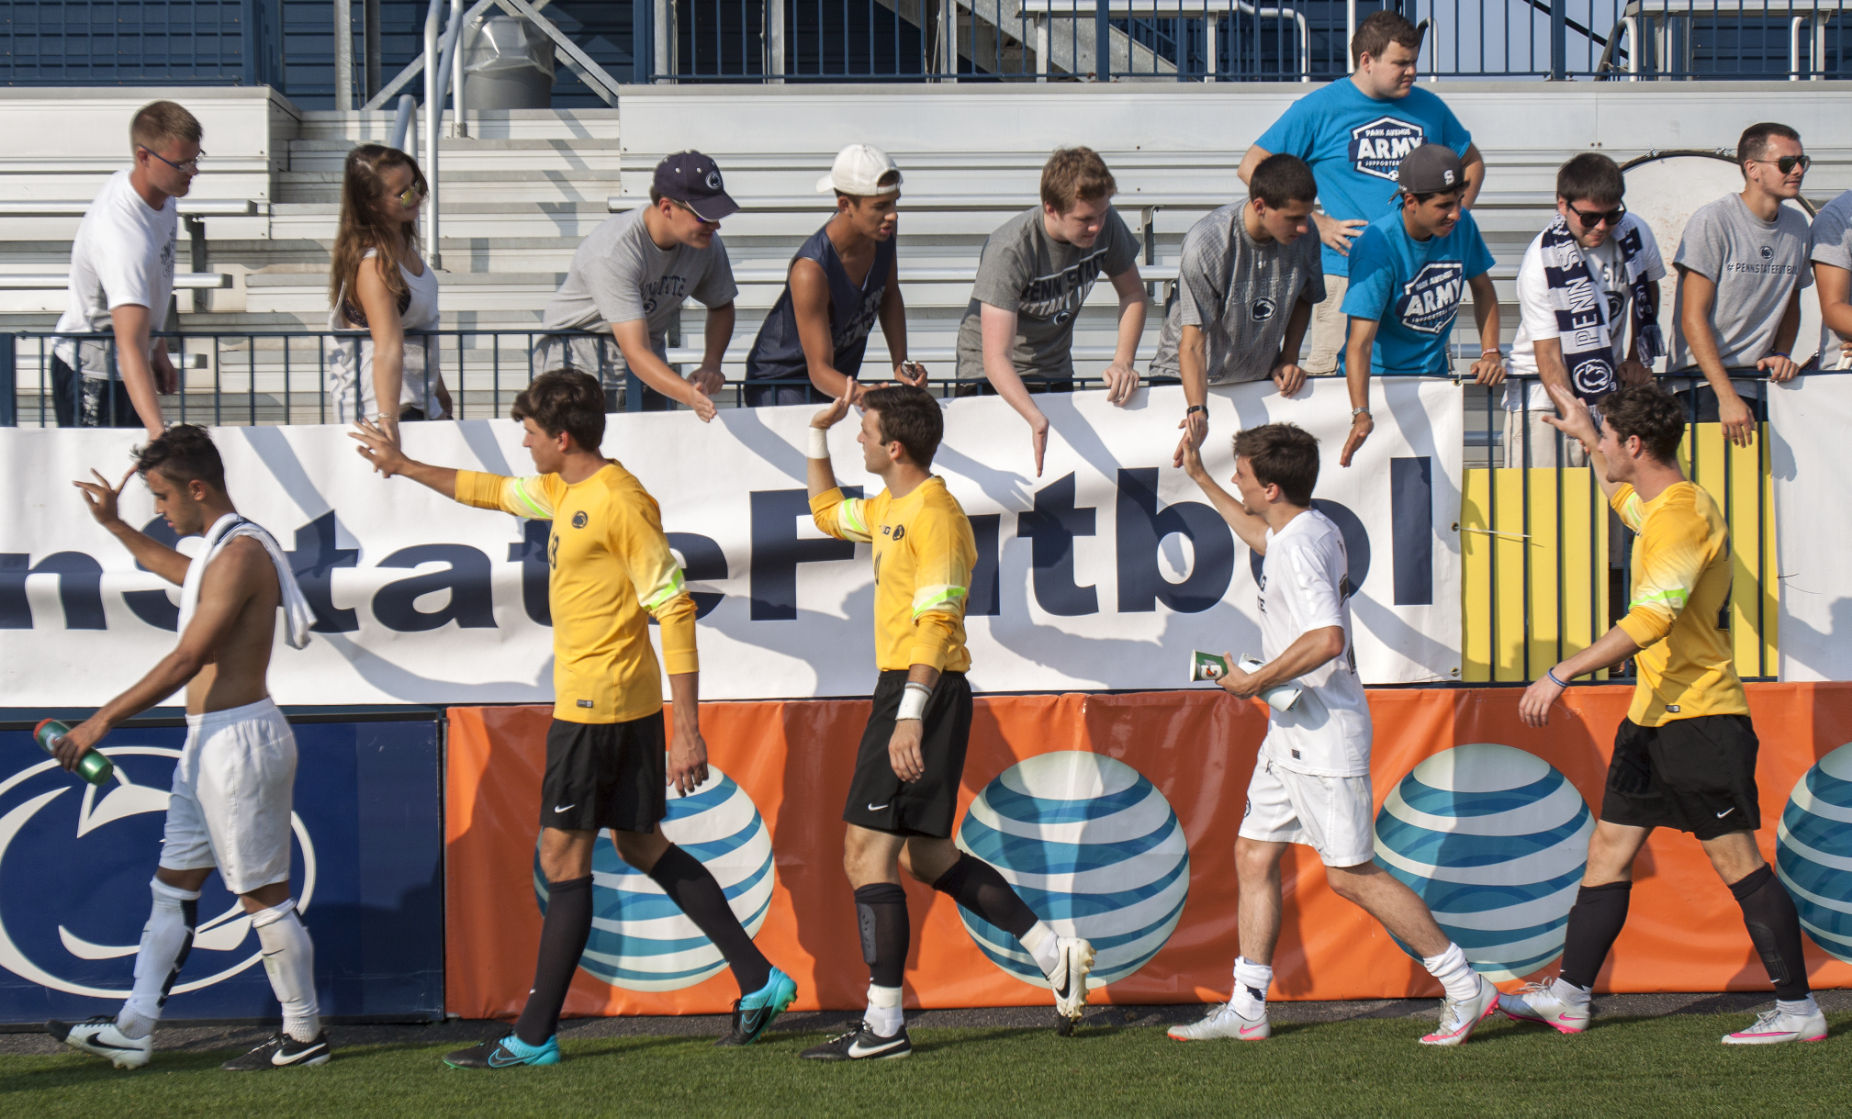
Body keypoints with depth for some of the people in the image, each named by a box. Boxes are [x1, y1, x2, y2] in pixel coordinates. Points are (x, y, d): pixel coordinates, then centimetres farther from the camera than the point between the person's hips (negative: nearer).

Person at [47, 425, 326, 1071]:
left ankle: (304, 1035, 5)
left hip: (239, 739, -11)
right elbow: (177, 571, 41)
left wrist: (104, 720, -22)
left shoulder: (240, 554, -18)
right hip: (210, 742, 11)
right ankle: (133, 1030, 13)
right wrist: (114, 526, 40)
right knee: (173, 886, 10)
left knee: (263, 894, -3)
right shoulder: (219, 550, 14)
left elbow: (187, 660, -23)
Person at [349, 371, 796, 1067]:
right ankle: (758, 981, 17)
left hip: (597, 707, -10)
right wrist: (404, 466, 39)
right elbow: (493, 492, 32)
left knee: (564, 859, -3)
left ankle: (535, 1038, 2)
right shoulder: (564, 492, 11)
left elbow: (675, 610, -20)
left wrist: (688, 730, -22)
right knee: (642, 845, 15)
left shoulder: (620, 501, -17)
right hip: (623, 704, 10)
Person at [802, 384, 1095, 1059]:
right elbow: (827, 512, 37)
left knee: (868, 851, -10)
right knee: (923, 855, 13)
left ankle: (883, 1026, -8)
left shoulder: (934, 514, -14)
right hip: (906, 692, 10)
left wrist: (909, 715, -29)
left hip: (922, 693, -10)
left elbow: (935, 622, -22)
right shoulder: (892, 509, 16)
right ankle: (1053, 953, 16)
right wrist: (818, 436, 25)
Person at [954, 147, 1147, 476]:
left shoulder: (1105, 225, -15)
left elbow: (1133, 292, 5)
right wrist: (1037, 421, -55)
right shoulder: (1009, 251, -32)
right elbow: (996, 357, -39)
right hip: (991, 376, -5)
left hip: (1056, 372, 5)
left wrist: (1123, 360, -12)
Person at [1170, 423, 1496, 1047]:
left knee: (1350, 874, -6)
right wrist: (1201, 480, 42)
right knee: (1254, 856, 10)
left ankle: (1466, 989, 1)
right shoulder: (1305, 531, 10)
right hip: (1293, 733, 10)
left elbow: (1325, 637, -35)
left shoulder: (1300, 546, -21)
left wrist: (1254, 682, -23)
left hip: (1324, 732, -10)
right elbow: (1262, 536, 37)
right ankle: (1247, 1008, 13)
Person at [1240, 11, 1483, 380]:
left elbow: (1472, 164, 30)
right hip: (1347, 274, -4)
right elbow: (1252, 169, -1)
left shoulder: (1429, 108, 14)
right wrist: (1317, 224, -6)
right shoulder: (1319, 109, 0)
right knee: (1328, 376, -11)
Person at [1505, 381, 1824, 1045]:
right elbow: (1623, 496, 42)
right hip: (1655, 715, 10)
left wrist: (1561, 674, -31)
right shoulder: (1660, 507, 13)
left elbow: (1652, 618, -30)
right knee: (1608, 850, 10)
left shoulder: (1682, 514, -19)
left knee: (1737, 861, -6)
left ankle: (1798, 1009, -1)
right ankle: (1568, 996, 14)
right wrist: (1584, 436, 43)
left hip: (1698, 719, -10)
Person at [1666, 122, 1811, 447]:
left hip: (1758, 384, 6)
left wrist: (1780, 355, 4)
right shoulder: (1713, 221, -9)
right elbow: (1693, 319, -13)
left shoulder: (1797, 226, 11)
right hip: (1702, 383, -6)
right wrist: (1727, 397, -20)